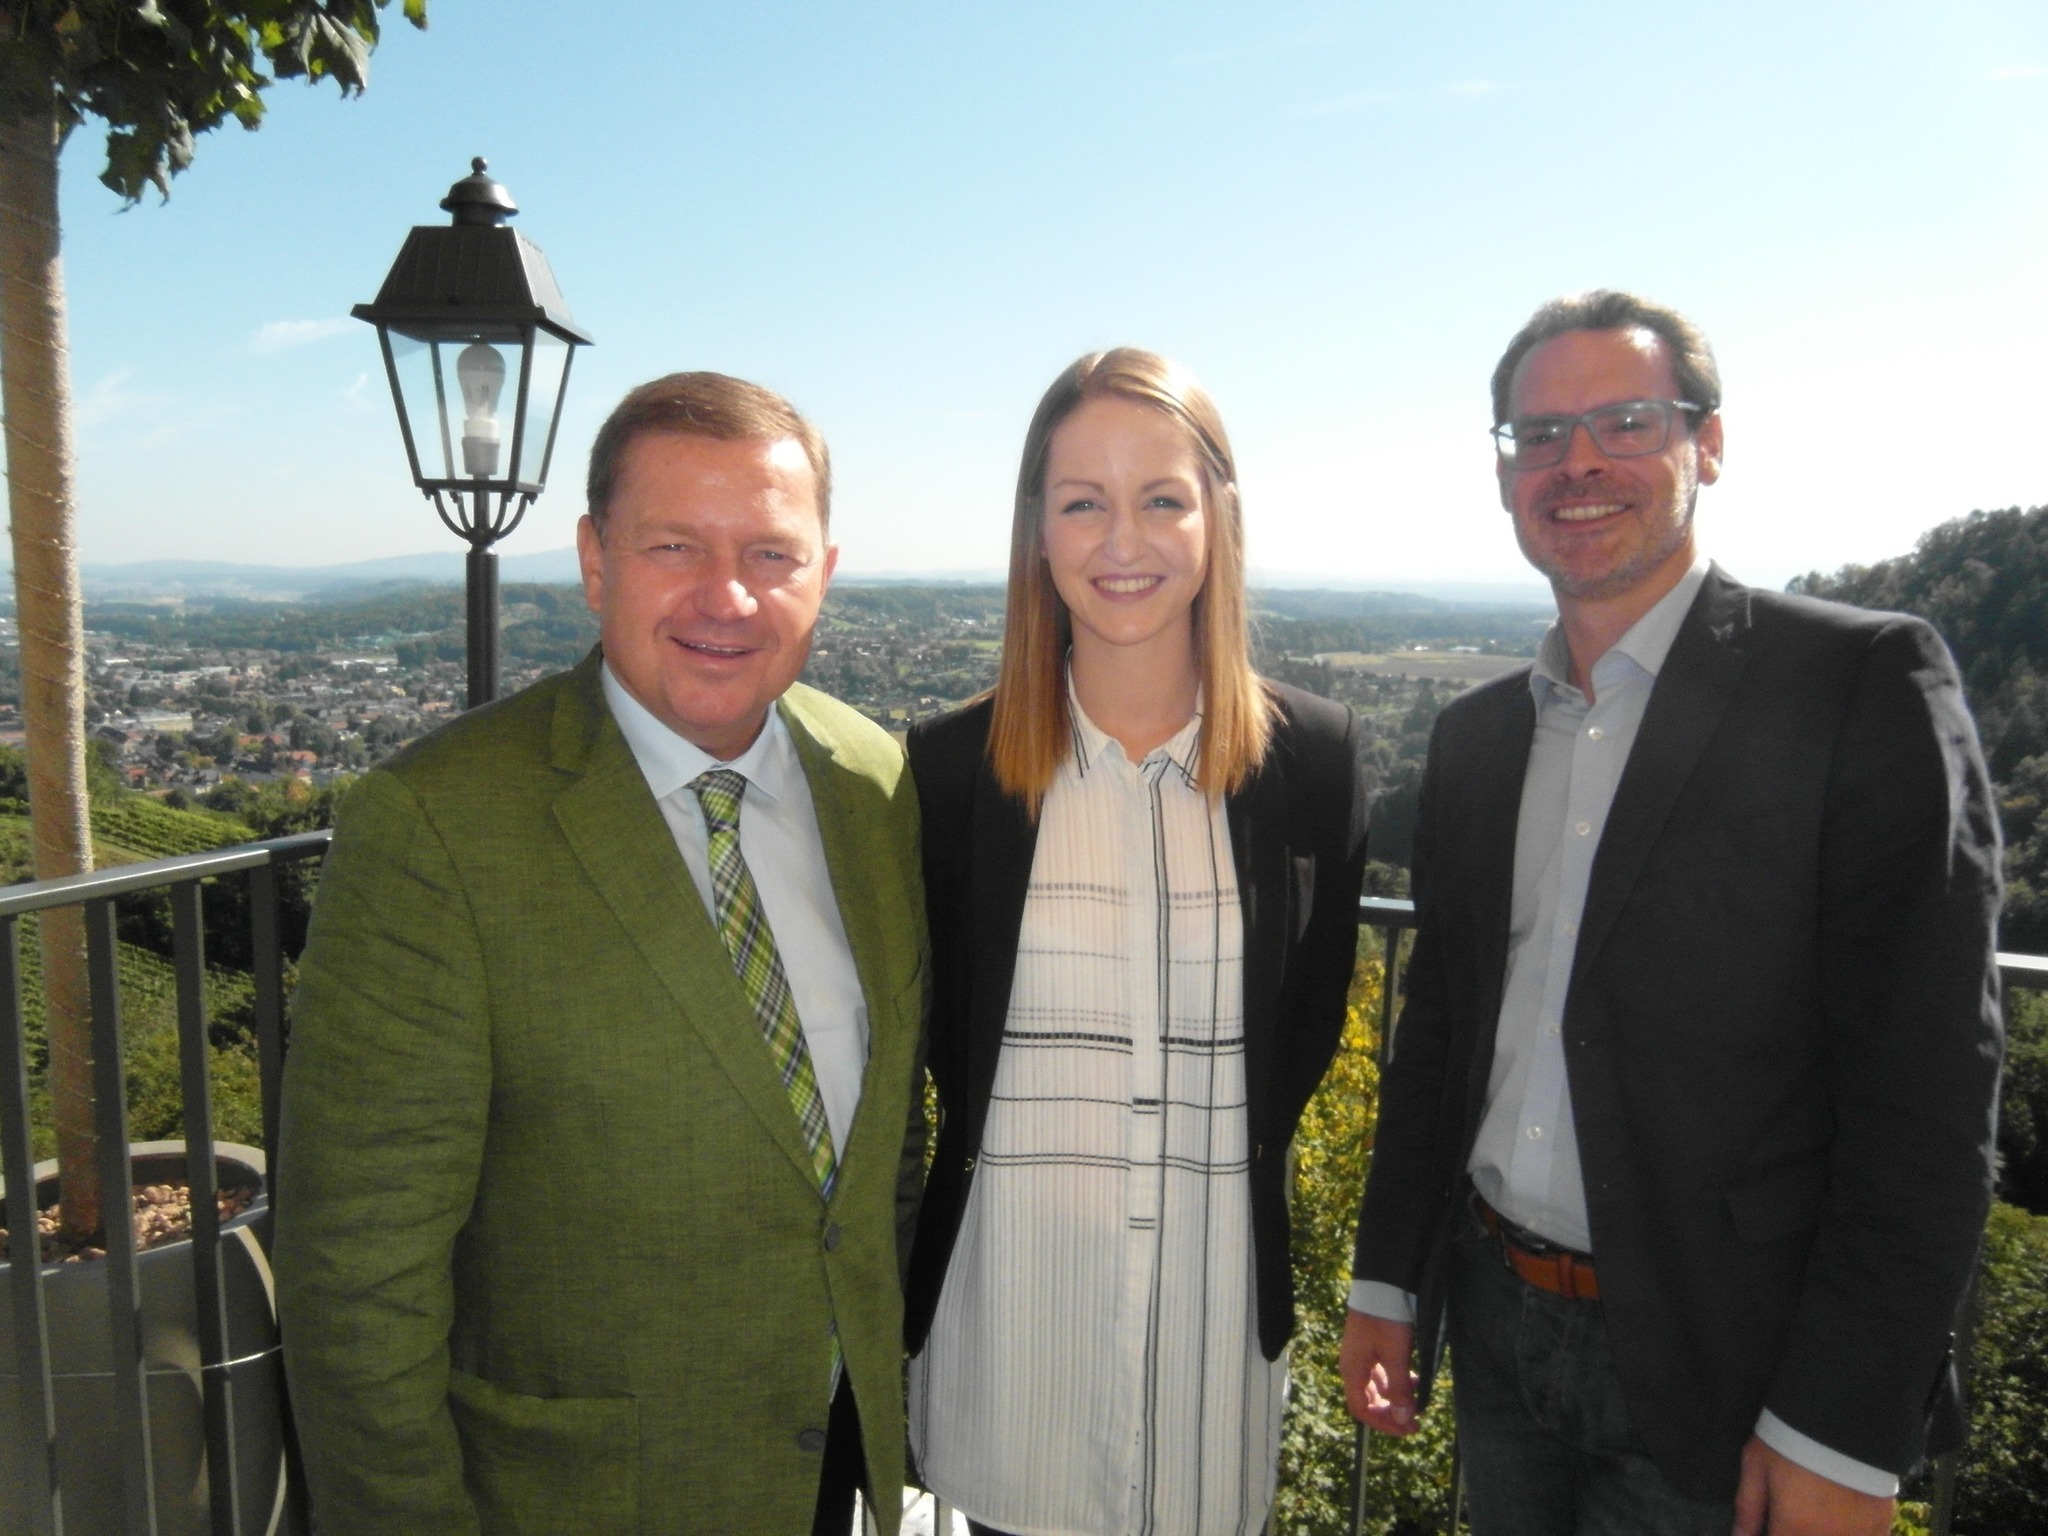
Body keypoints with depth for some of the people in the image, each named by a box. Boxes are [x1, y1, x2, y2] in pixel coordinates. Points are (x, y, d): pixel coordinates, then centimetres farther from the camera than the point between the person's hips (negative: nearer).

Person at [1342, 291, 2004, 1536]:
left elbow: (1928, 1078, -15)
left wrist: (1843, 1434, -16)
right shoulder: (1473, 738, 6)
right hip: (1495, 1329, 5)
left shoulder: (1865, 678, -11)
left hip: (1719, 1373, -5)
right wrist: (1389, 1285, 9)